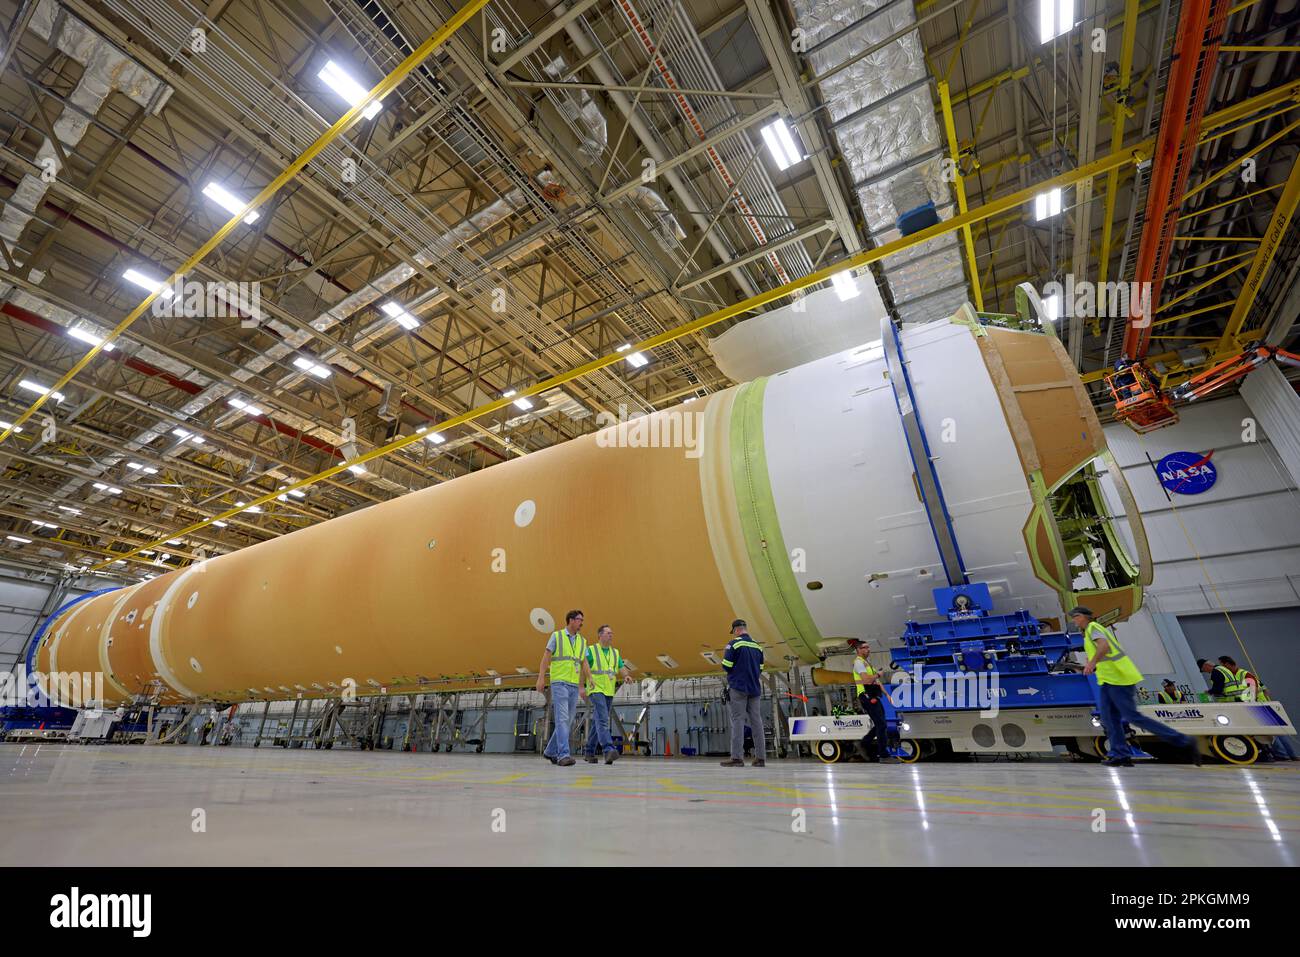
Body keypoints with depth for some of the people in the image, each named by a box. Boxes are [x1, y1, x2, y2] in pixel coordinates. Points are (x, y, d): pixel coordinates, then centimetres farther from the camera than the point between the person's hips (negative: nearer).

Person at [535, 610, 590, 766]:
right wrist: (541, 678, -13)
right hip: (559, 683, -6)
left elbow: (583, 664, 14)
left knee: (567, 721, 9)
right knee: (562, 719, -14)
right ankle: (563, 755, -16)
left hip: (574, 686, 6)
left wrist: (582, 686, 10)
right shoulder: (556, 636, 0)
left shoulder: (582, 641, 13)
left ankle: (550, 751, 24)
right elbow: (546, 658, -3)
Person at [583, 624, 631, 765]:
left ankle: (590, 752, 21)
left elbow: (622, 668, 7)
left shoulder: (615, 652, 15)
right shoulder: (591, 650, -1)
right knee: (603, 720, -19)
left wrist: (627, 676, -15)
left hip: (609, 692, 6)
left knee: (598, 722, 11)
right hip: (596, 690, -6)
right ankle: (609, 750, -29)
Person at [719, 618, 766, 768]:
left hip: (738, 688, -5)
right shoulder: (758, 646, 10)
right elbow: (760, 669, 13)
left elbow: (726, 665, -11)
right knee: (756, 721, 8)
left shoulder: (734, 643, -9)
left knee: (738, 720, -3)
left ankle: (737, 757, -5)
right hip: (755, 689, 5)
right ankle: (760, 758, 9)